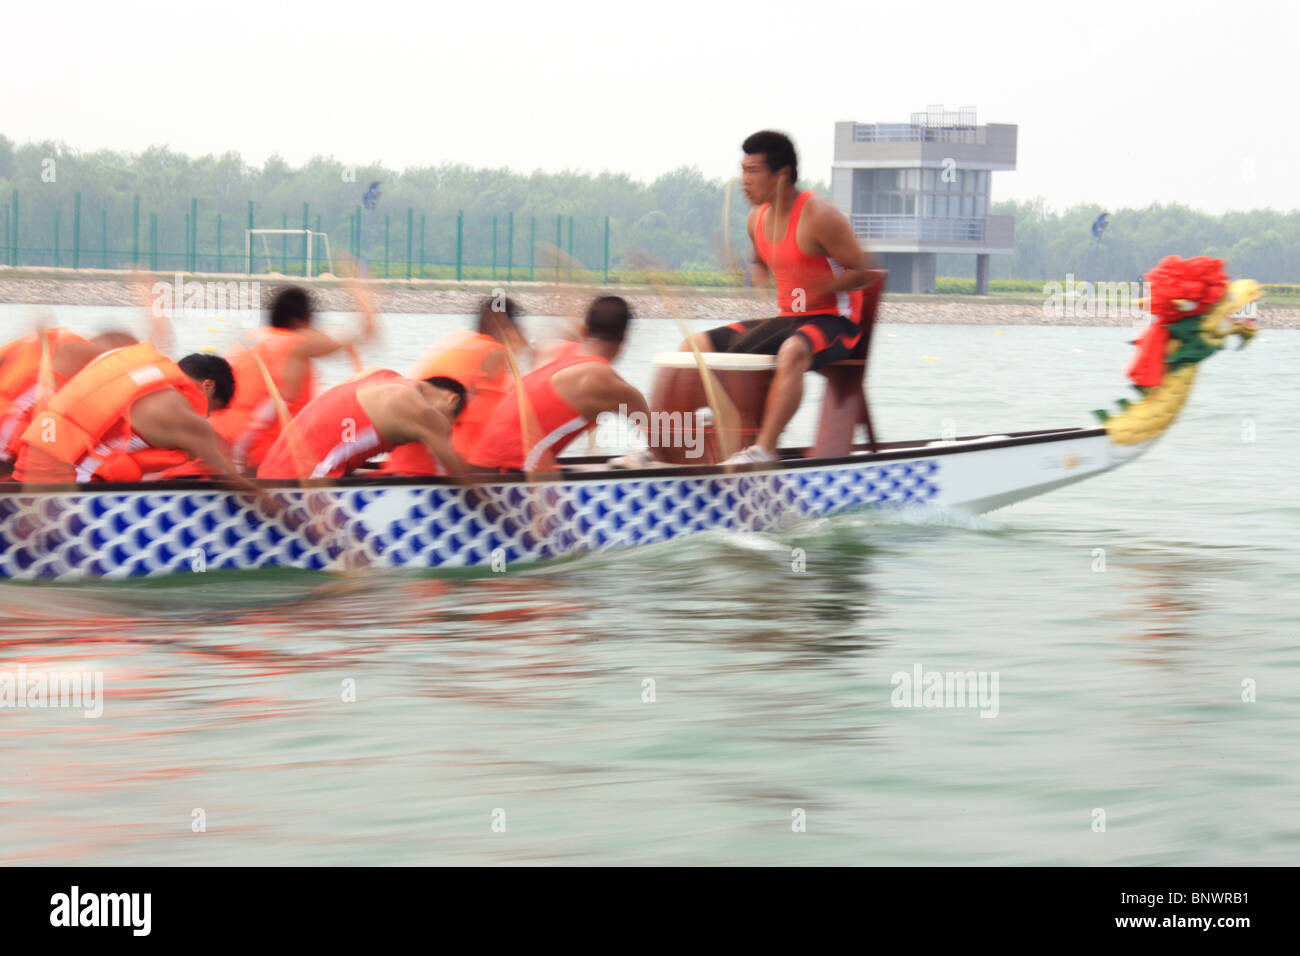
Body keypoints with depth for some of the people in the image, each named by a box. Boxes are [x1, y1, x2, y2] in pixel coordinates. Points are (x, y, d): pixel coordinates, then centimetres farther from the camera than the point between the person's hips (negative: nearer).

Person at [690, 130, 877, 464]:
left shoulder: (818, 216, -16)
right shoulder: (757, 218, 8)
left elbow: (862, 272, -15)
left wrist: (820, 286, -30)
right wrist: (759, 285, 6)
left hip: (832, 321, -9)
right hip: (786, 320, 9)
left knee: (792, 351, -43)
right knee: (695, 347, 3)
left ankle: (763, 449, -51)